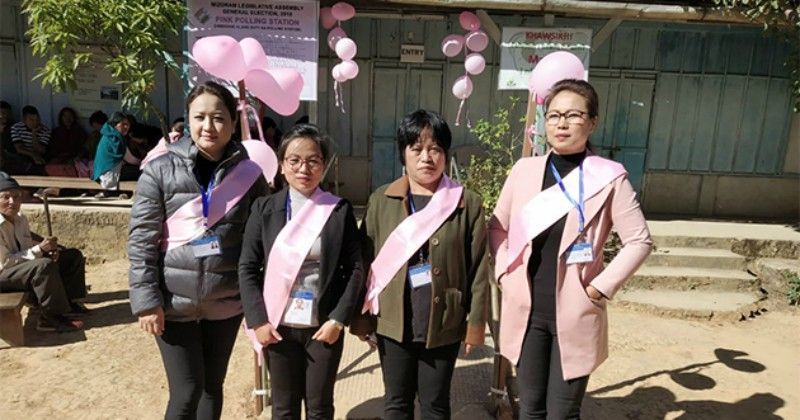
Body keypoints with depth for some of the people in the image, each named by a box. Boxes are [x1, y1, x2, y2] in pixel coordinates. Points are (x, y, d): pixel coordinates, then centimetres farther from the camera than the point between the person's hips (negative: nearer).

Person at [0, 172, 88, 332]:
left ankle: (69, 301, 4)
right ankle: (52, 317, -25)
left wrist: (48, 250, -13)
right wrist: (39, 249, -27)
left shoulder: (20, 219, 3)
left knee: (74, 256, 3)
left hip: (24, 265, 9)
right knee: (45, 265, -37)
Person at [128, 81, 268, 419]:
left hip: (226, 302, 2)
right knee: (187, 391, 3)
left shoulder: (248, 173, -3)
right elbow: (141, 240, -6)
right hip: (175, 302, -2)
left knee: (213, 386, 17)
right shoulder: (160, 171, -7)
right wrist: (146, 300, -10)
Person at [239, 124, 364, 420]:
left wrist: (338, 319, -10)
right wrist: (258, 320, -8)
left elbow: (355, 268, -4)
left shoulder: (340, 210, -5)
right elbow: (247, 268, -1)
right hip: (278, 326, 1)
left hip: (325, 326, 0)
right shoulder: (264, 209, -2)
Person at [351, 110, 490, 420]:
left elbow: (479, 268, -3)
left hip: (444, 325, -1)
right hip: (393, 323, 2)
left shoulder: (468, 203, -5)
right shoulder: (381, 201, -1)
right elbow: (366, 262, 2)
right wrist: (361, 317, 2)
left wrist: (476, 323, -3)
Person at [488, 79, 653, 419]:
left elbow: (639, 241, -5)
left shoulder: (610, 177, -8)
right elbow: (497, 226, 11)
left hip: (575, 314, -2)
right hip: (526, 311, 3)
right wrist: (505, 273, 2)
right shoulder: (524, 169, 1)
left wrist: (600, 288, -11)